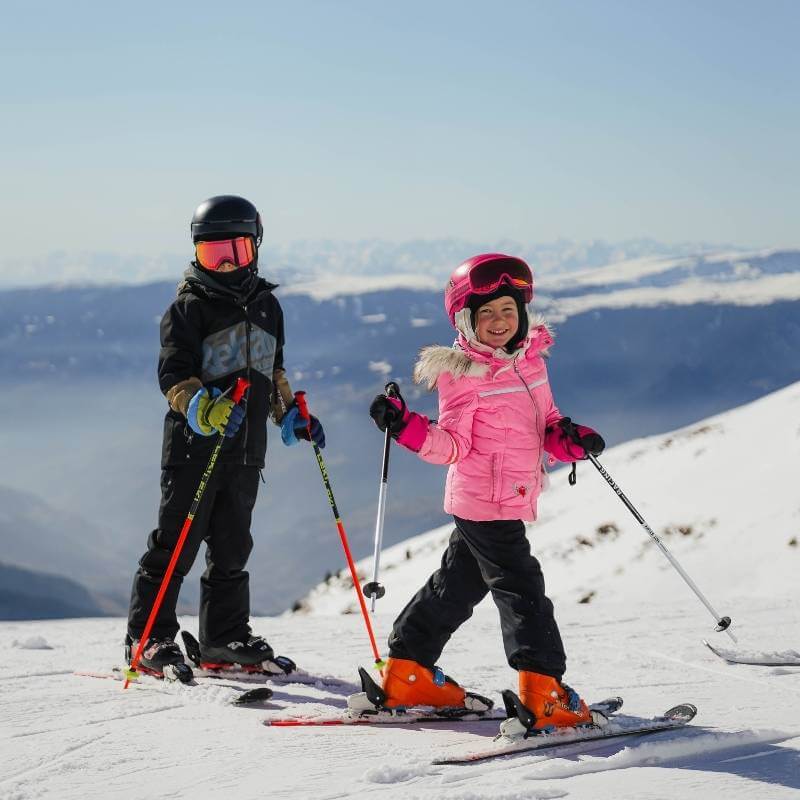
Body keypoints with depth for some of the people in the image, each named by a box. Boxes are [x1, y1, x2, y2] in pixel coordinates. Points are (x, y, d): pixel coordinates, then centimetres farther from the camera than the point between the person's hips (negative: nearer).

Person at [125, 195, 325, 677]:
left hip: (247, 447, 5)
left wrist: (292, 415, 16)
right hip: (195, 443, -5)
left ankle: (225, 637, 18)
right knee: (176, 544, -4)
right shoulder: (189, 307, -4)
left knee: (232, 547, 10)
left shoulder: (266, 305, 14)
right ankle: (148, 638, 1)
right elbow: (174, 374, -14)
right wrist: (204, 408, -31)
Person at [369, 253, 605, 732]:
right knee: (521, 589, -12)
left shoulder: (530, 360, 7)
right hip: (485, 502, -8)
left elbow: (545, 422, 15)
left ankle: (409, 673, 28)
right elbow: (453, 445, -15)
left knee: (460, 583, 16)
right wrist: (407, 427, -30)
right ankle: (544, 692, -14)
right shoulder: (463, 375, -13)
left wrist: (569, 437, -6)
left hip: (510, 502, 8)